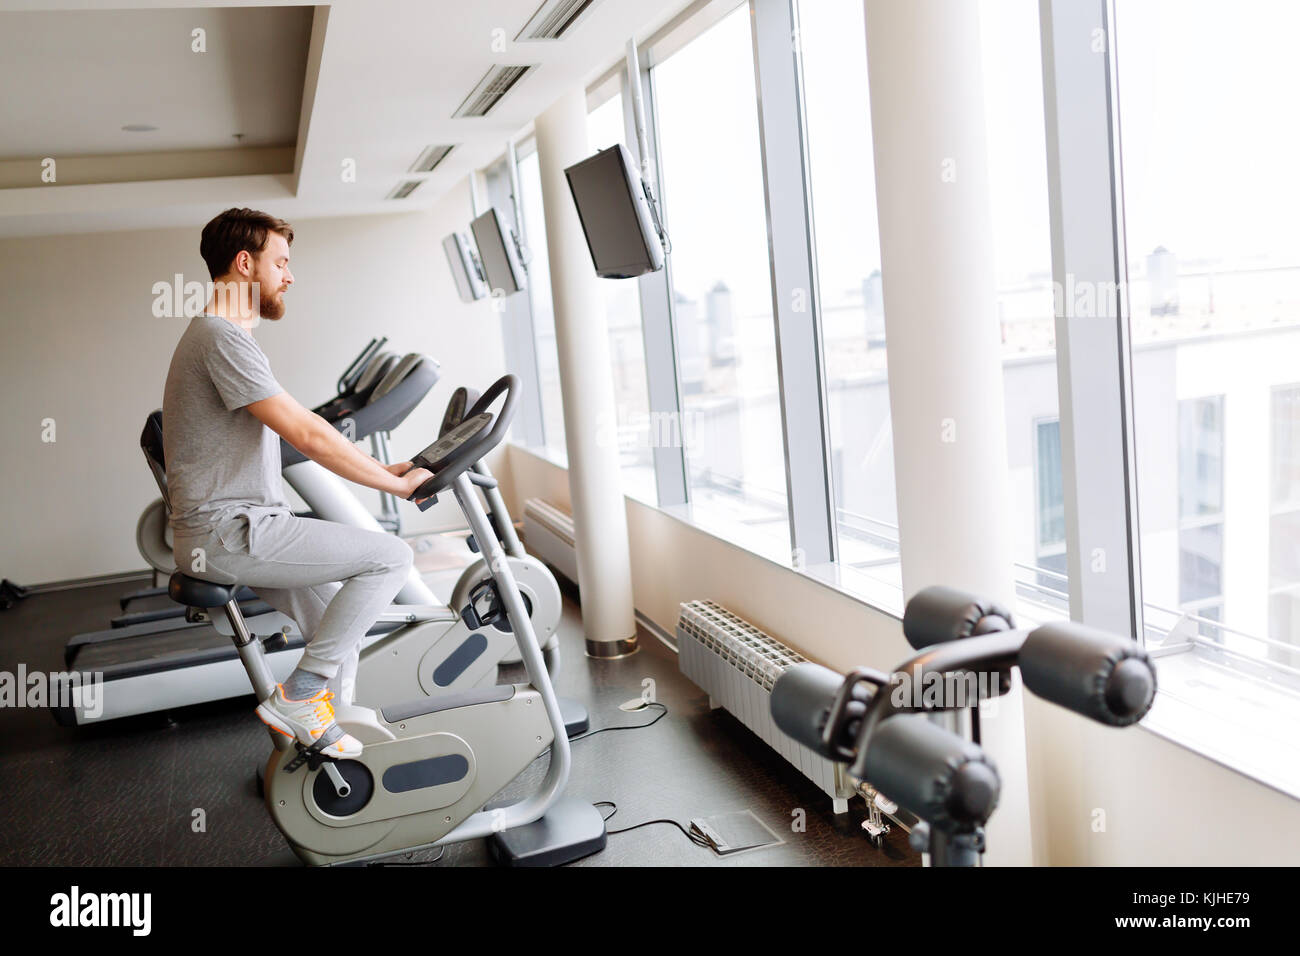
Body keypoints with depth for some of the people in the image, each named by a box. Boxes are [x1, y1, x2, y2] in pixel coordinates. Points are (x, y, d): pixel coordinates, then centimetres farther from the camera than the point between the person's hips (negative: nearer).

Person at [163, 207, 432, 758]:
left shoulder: (223, 336, 20)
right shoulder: (222, 337, -15)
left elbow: (299, 430, 20)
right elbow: (308, 436, -21)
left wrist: (384, 469, 14)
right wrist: (400, 485, -13)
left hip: (237, 528, 11)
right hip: (227, 533, -11)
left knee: (342, 623, 19)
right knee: (391, 556, -13)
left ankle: (322, 730, 30)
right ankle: (297, 697, -8)